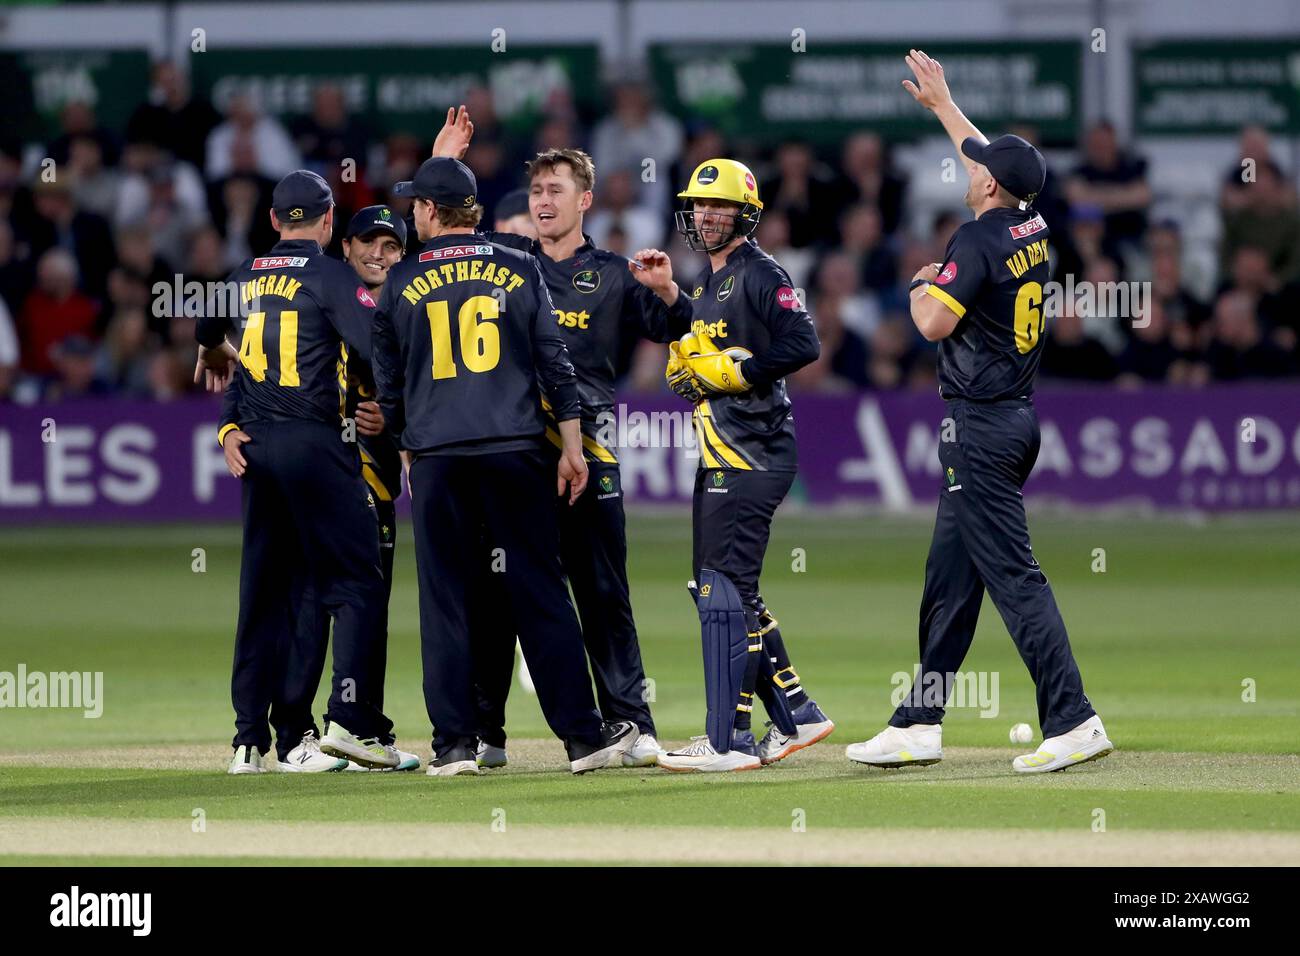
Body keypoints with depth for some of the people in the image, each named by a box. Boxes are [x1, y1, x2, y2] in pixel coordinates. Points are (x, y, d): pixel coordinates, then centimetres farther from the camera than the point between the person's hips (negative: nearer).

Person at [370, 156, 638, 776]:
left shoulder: (402, 281, 5)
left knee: (443, 598, 3)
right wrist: (571, 446, 6)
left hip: (436, 457, -1)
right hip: (514, 451, 1)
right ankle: (582, 735, 1)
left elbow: (388, 377, 11)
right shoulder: (519, 269, 5)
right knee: (540, 594, 2)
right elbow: (554, 363, 3)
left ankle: (455, 743, 0)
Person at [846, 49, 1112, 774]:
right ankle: (920, 725, 16)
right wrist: (941, 101, 37)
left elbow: (934, 323, -19)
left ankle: (1073, 720, -17)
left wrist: (920, 285, 2)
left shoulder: (978, 240, -16)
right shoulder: (1032, 225, 9)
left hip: (981, 428, -9)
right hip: (1018, 418, 9)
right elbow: (990, 153, 27)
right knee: (951, 575, 12)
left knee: (1014, 575, -11)